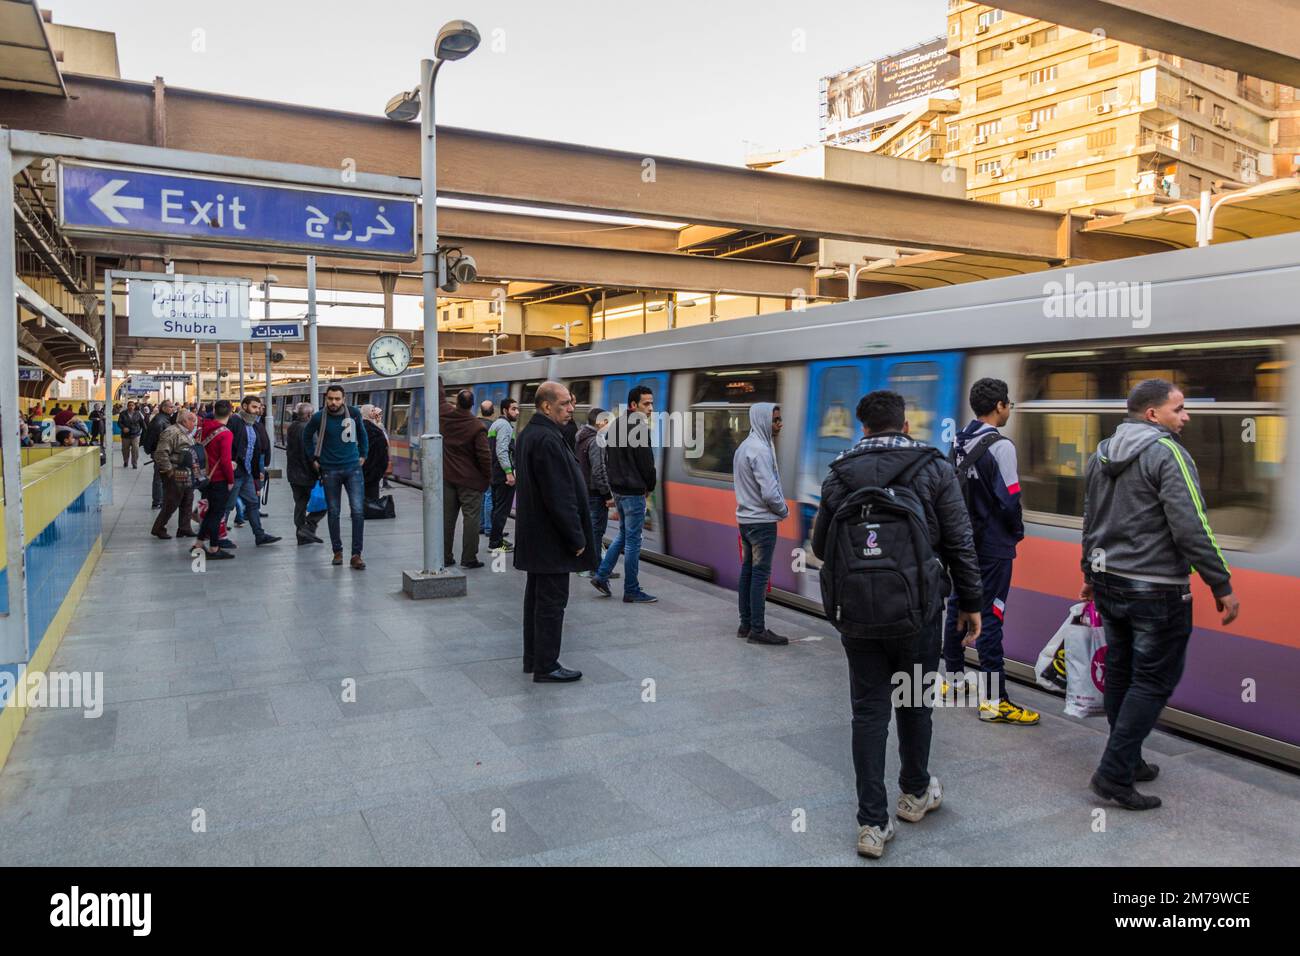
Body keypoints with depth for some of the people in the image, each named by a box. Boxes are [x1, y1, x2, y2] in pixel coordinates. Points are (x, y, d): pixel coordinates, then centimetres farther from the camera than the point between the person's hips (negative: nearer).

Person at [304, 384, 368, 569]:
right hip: (330, 471, 0)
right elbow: (307, 436, 12)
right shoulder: (319, 417, -6)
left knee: (358, 511, -8)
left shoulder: (354, 413, -3)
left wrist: (363, 455, 13)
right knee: (333, 513, 8)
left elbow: (362, 433, 16)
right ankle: (337, 551, 22)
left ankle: (356, 554, -4)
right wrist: (313, 459, 9)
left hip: (353, 468, 0)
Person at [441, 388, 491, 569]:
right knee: (471, 518, 0)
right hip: (470, 480, -5)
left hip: (447, 477, 5)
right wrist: (488, 477, -3)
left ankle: (444, 557, 15)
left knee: (446, 518, 10)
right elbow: (484, 456, -16)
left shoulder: (444, 415, -4)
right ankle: (468, 558, 0)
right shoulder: (477, 427, -16)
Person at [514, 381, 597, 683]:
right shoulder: (548, 440, -21)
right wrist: (577, 538, -16)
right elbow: (560, 496, -24)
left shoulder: (528, 434, 12)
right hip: (551, 537, -11)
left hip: (534, 535, 11)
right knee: (552, 601, -3)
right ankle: (546, 667, 5)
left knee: (537, 596, 16)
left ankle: (533, 658, 26)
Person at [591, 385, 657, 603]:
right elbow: (647, 462, -15)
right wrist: (649, 487, 1)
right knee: (633, 540, 0)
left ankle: (601, 575, 18)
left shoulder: (615, 425, 11)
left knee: (623, 534, 22)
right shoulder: (639, 428, -17)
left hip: (617, 489, 9)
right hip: (634, 491, -9)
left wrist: (614, 481, 14)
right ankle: (632, 591, 8)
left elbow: (608, 458, 15)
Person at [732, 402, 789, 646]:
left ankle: (746, 624, 18)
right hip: (762, 520, -9)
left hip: (745, 518, 9)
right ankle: (757, 630, -2)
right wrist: (784, 510, -5)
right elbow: (769, 492, -22)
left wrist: (779, 507, 11)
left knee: (747, 571, 12)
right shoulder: (760, 450, -18)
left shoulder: (744, 447, 12)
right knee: (760, 574, -5)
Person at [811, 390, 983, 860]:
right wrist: (971, 602, 7)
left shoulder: (839, 473, 2)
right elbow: (959, 543, -3)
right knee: (914, 703, 18)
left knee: (869, 711, 8)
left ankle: (873, 824, 9)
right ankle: (915, 793, 39)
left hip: (857, 612, 1)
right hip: (915, 610, -1)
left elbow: (820, 545, 7)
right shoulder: (934, 468, -2)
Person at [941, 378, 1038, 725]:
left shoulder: (959, 442, 7)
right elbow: (1009, 499, -16)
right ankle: (993, 702, -2)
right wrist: (1017, 532, 1)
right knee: (989, 617, -6)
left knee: (958, 606, 15)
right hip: (992, 545, -8)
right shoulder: (1000, 446, -16)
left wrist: (960, 526, 17)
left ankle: (954, 679, 28)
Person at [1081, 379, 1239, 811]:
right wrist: (1222, 586, -14)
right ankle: (1114, 774, -2)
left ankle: (1129, 762, 27)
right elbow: (1191, 528, -20)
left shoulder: (1101, 454, 11)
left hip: (1108, 584, 8)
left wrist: (1090, 574, 28)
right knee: (1154, 680, -1)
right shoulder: (1167, 452, -14)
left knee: (1121, 673, 16)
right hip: (1155, 590, -8)